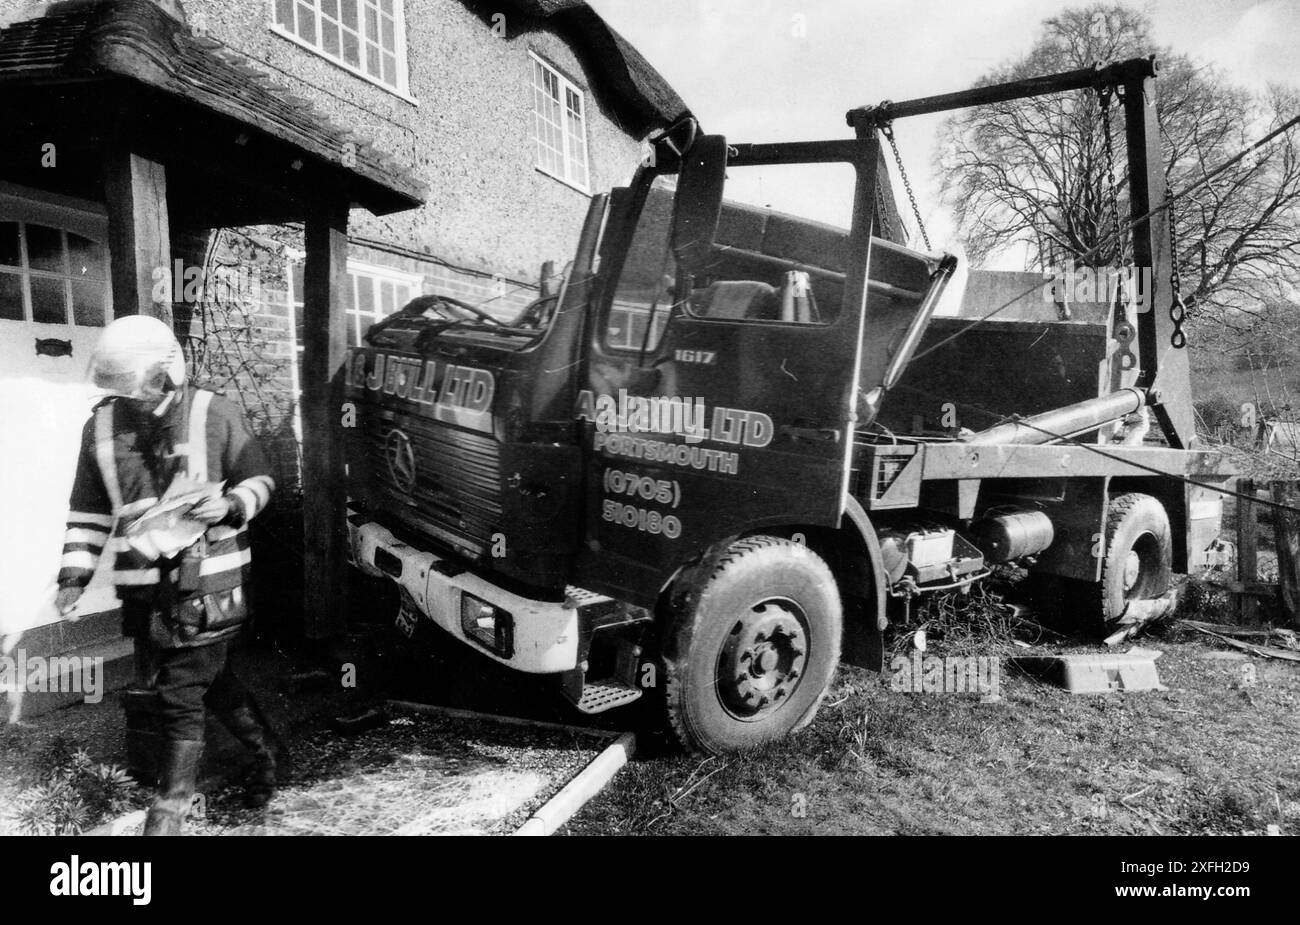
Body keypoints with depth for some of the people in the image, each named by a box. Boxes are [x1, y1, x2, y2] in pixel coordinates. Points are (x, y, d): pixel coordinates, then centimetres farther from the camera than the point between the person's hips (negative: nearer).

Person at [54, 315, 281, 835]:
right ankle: (264, 750, 39)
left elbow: (260, 480, 2)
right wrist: (74, 575, 4)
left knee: (180, 697, -2)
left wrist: (231, 506, -18)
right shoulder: (101, 427, 4)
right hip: (144, 589, 4)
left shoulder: (213, 415, -7)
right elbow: (90, 512, 11)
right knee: (211, 681, 16)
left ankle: (169, 812, 14)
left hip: (207, 581, -4)